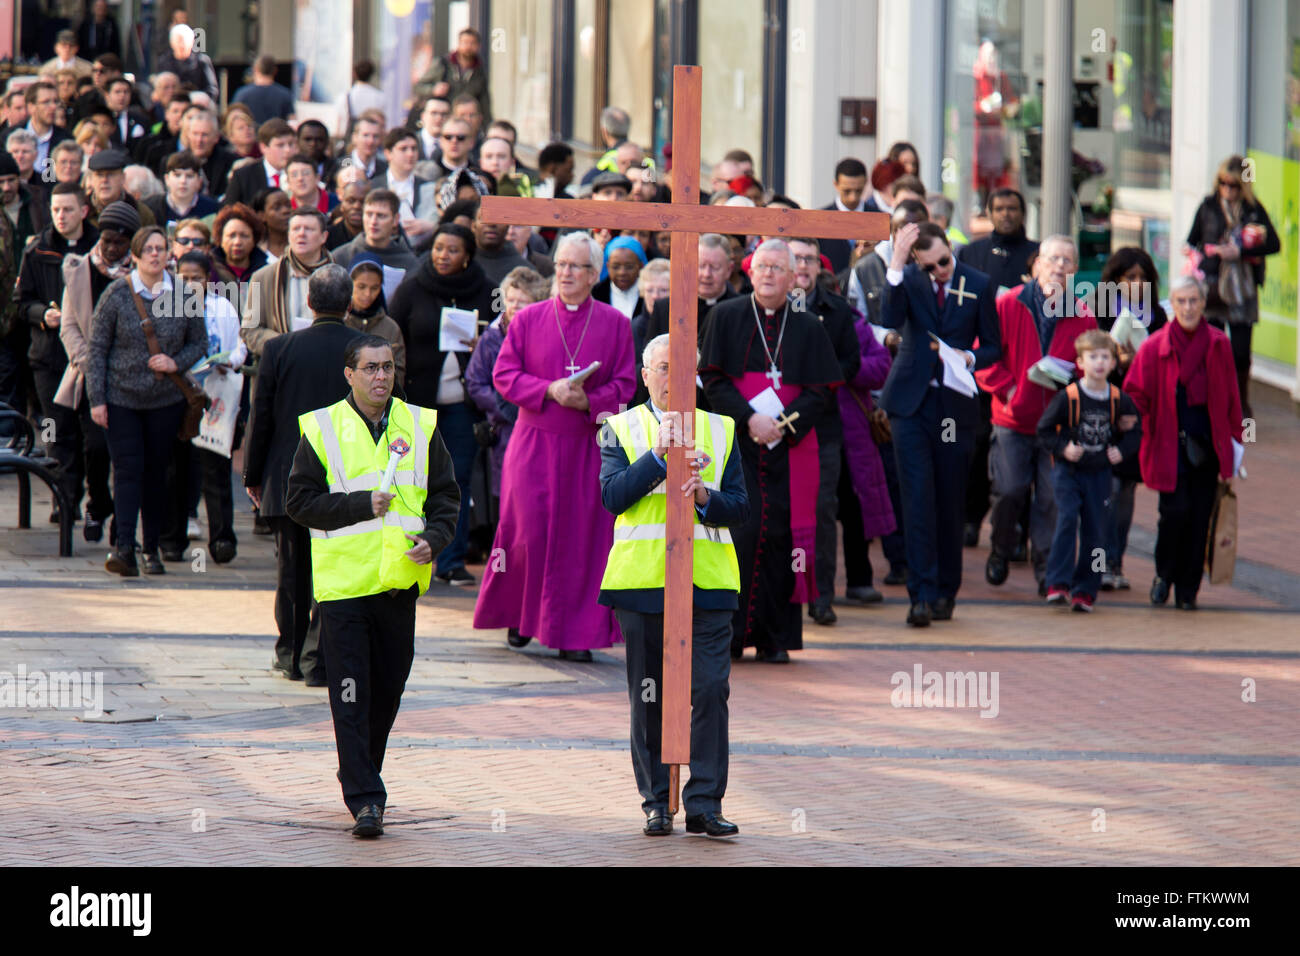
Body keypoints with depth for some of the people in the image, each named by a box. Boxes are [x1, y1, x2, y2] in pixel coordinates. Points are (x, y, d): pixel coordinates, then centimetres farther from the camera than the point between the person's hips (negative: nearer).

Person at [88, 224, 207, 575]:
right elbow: (97, 348, -2)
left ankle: (151, 549, 15)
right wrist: (96, 399, -6)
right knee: (128, 469, -9)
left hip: (166, 400, 2)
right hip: (121, 398, -2)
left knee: (156, 473, 7)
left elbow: (199, 342, 11)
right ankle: (124, 547, -16)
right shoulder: (116, 294, -4)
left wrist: (176, 362, -10)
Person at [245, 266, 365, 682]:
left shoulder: (280, 348, -5)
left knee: (292, 571, 14)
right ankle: (320, 659, 0)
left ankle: (291, 655, 23)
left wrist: (253, 476, 9)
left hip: (289, 481, 1)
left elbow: (261, 417, -1)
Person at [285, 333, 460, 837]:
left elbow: (445, 494, 11)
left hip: (399, 580, 3)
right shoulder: (322, 429, -2)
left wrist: (432, 539, -7)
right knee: (351, 695, -6)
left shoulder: (420, 426, 7)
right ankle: (364, 798, -7)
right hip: (343, 582, -3)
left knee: (388, 689, 12)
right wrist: (362, 505, -14)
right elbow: (300, 500, -5)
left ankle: (361, 776, 30)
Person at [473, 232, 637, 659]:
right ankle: (520, 618, 19)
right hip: (535, 443, 0)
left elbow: (625, 384, 1)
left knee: (582, 538, -1)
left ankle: (576, 633, 4)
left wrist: (588, 401, -17)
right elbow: (504, 374, 1)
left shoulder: (615, 323, 4)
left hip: (589, 445, 0)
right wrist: (549, 390, -15)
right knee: (528, 532, -2)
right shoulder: (528, 319, 5)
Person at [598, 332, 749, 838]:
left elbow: (739, 508, 6)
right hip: (642, 581, -1)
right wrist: (659, 456, -17)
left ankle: (705, 803, -3)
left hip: (708, 582, 1)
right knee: (648, 697, 4)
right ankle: (656, 802, 11)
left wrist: (704, 497, -13)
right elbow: (611, 495, -8)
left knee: (710, 690, -7)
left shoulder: (720, 430, 12)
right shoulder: (621, 429, 7)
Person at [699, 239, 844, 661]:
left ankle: (775, 637, 3)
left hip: (789, 450, 1)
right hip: (736, 446, -1)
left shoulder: (808, 328, 8)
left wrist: (784, 424, -13)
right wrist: (750, 419, -15)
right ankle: (728, 634, -4)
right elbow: (713, 380, -2)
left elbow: (820, 391, 3)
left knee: (781, 534, -3)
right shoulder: (725, 317, 5)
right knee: (738, 531, -10)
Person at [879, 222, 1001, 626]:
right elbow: (889, 319, -19)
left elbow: (993, 348, 9)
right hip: (911, 402, -1)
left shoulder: (978, 285, 2)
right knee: (917, 497, -9)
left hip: (955, 406, 1)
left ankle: (946, 591, 18)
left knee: (950, 501, 6)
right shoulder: (908, 279, 1)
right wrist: (896, 263, -24)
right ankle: (922, 594, -11)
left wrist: (970, 358, -13)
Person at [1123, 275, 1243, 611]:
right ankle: (1164, 575, 12)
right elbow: (1135, 394, 3)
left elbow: (1231, 400, 11)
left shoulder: (1219, 346, 5)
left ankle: (1188, 589, 14)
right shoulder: (1154, 348, -2)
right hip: (1169, 442, -2)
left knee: (1200, 517, 2)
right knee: (1176, 510, -12)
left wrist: (1233, 446, 11)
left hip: (1207, 442, 2)